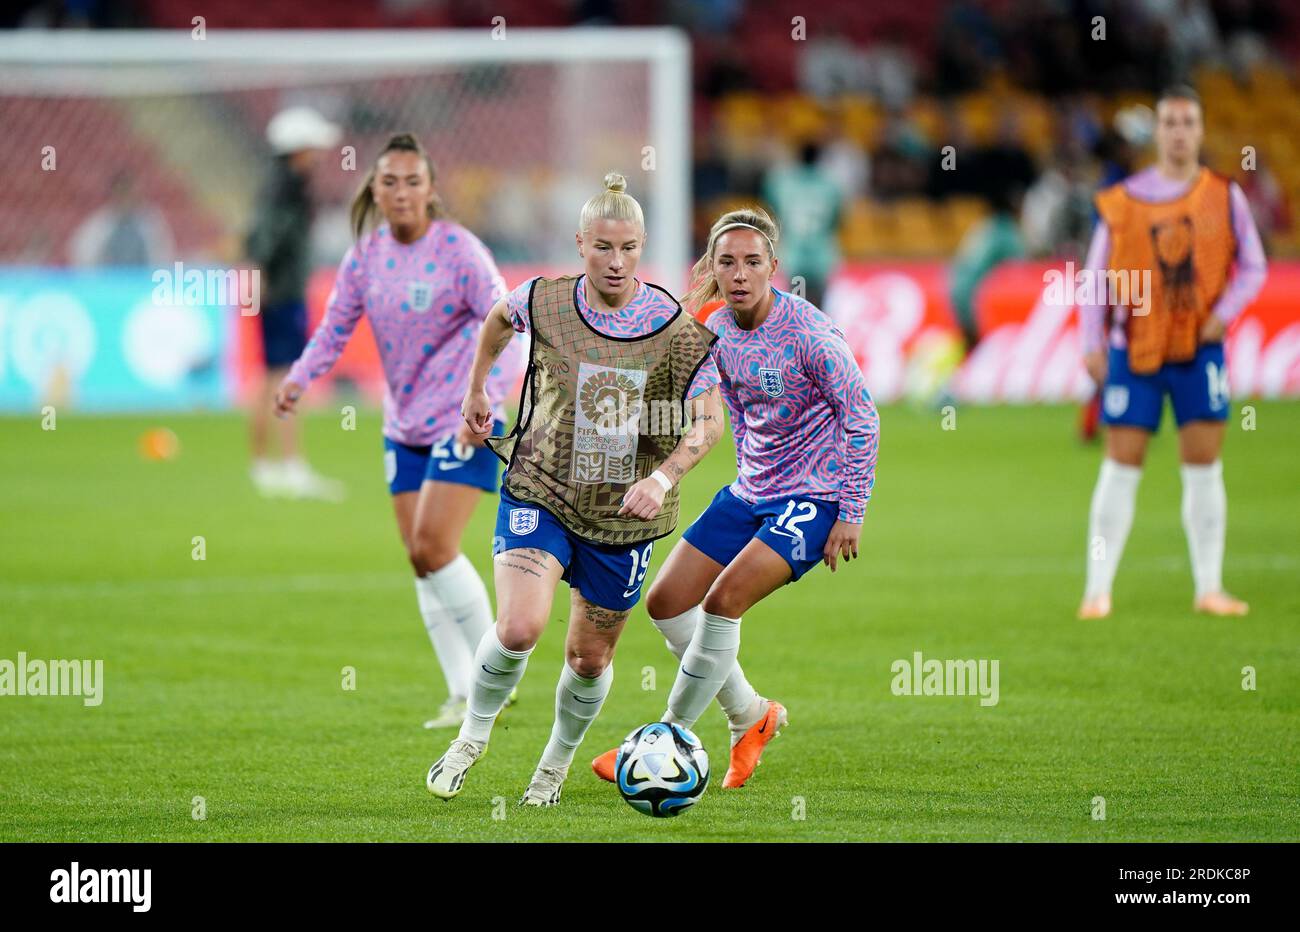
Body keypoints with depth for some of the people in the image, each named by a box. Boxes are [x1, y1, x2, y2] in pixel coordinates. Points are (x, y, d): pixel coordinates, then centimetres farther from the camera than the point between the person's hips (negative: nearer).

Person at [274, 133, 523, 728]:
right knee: (421, 561, 5)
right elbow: (336, 326, 8)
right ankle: (463, 695, 12)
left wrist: (487, 397, -31)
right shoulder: (366, 254, 2)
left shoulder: (457, 250, -14)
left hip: (463, 424, -6)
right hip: (404, 426, 6)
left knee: (434, 547, -17)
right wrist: (298, 378, -11)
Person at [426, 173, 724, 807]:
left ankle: (557, 763, 39)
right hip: (539, 493, -1)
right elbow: (498, 317, 17)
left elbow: (708, 422, -8)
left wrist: (662, 479, -24)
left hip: (623, 516, 1)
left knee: (590, 657, 11)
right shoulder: (544, 303, -7)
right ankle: (473, 736, 5)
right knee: (519, 629, -22)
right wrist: (476, 390, 25)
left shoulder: (676, 328, -11)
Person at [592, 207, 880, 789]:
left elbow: (862, 418, -16)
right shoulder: (717, 331, -1)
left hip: (815, 496, -8)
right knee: (666, 603, 4)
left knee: (724, 599, -23)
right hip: (751, 491, 8)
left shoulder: (807, 332, -21)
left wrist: (852, 513, -15)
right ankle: (749, 716, 22)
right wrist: (749, 476, 17)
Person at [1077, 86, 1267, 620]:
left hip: (1199, 350, 1)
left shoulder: (1225, 198, 2)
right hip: (1134, 350, -1)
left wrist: (1225, 311, -9)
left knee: (1203, 468, 2)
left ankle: (1209, 589, 10)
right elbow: (1096, 275, 4)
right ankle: (1098, 590, 3)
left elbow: (1252, 267, 7)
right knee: (1121, 466, -2)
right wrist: (1092, 343, -5)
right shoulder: (1122, 202, 0)